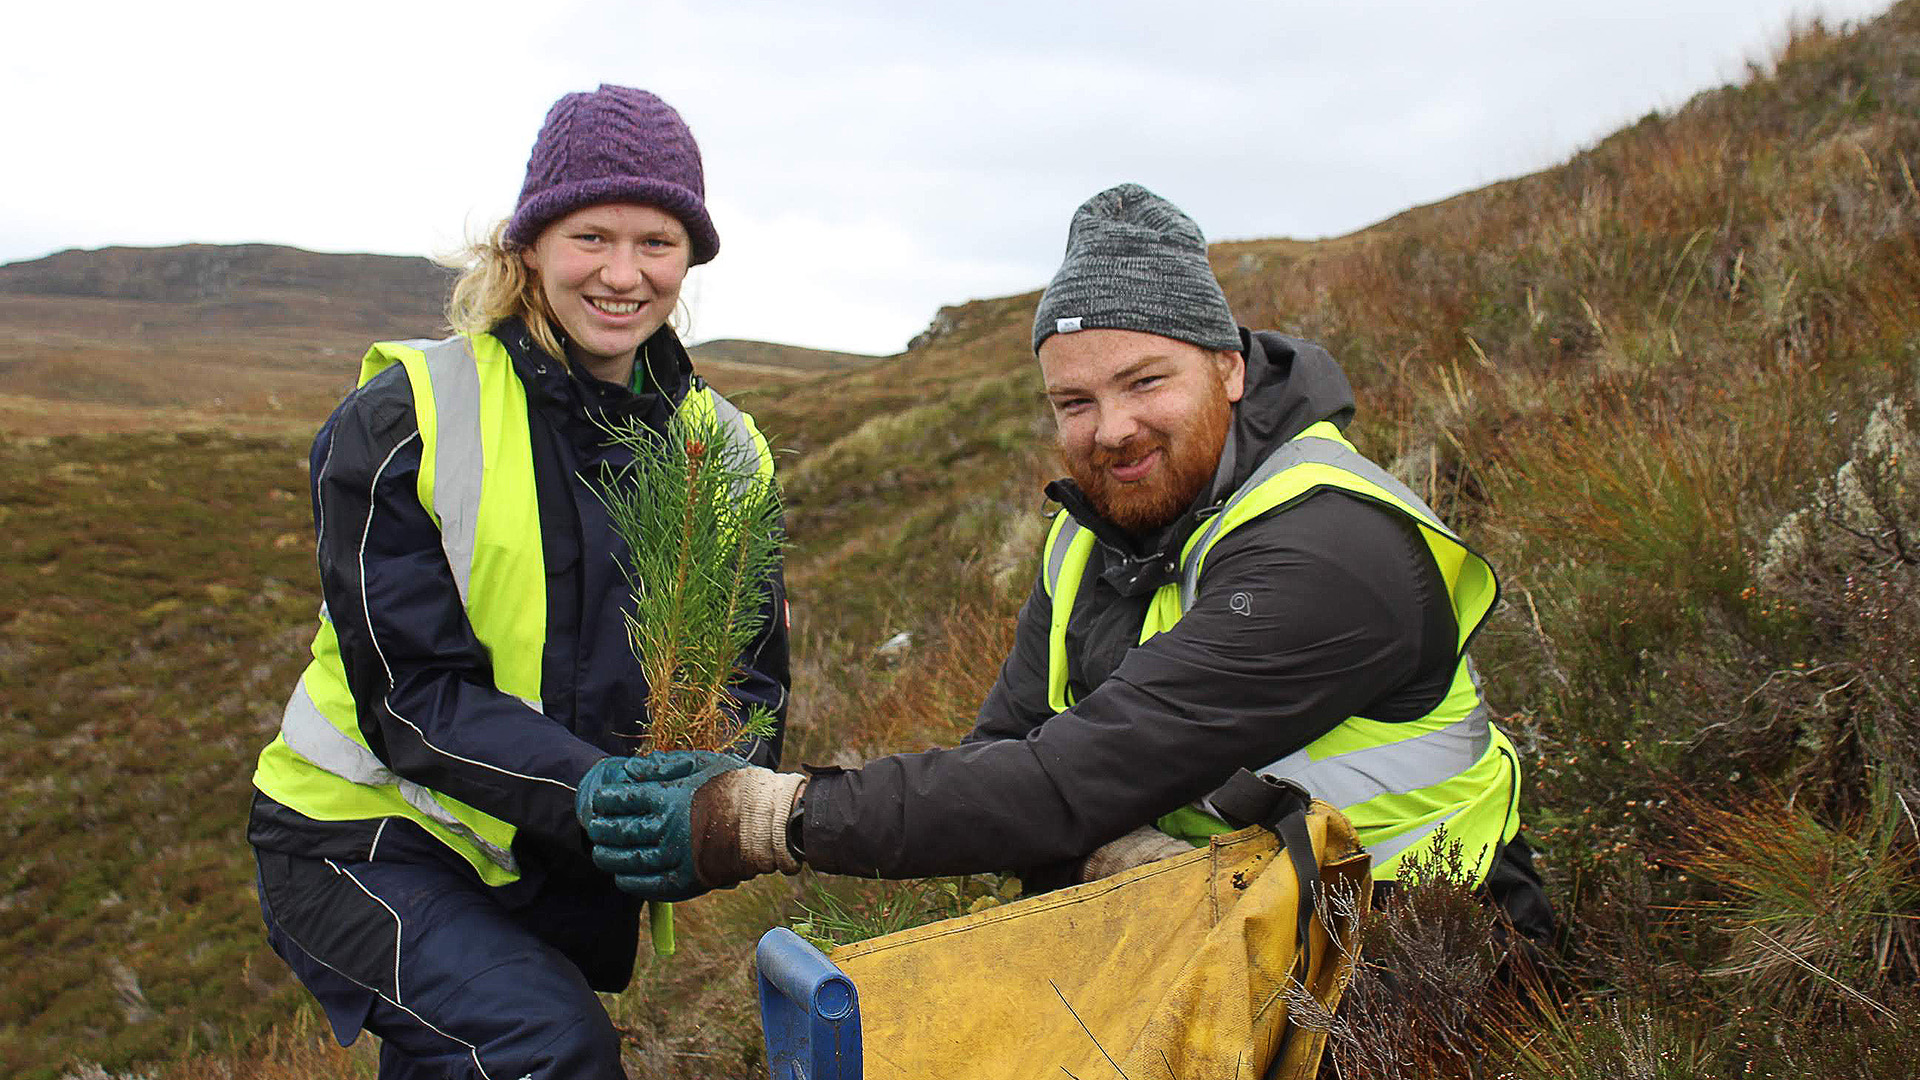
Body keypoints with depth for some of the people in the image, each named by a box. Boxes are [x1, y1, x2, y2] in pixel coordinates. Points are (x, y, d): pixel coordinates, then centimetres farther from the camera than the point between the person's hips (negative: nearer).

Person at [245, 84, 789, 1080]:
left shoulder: (724, 447, -1)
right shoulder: (402, 419, -13)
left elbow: (750, 675, -4)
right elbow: (410, 691, -18)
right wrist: (591, 786, -34)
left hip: (576, 868, 5)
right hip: (371, 836, -4)